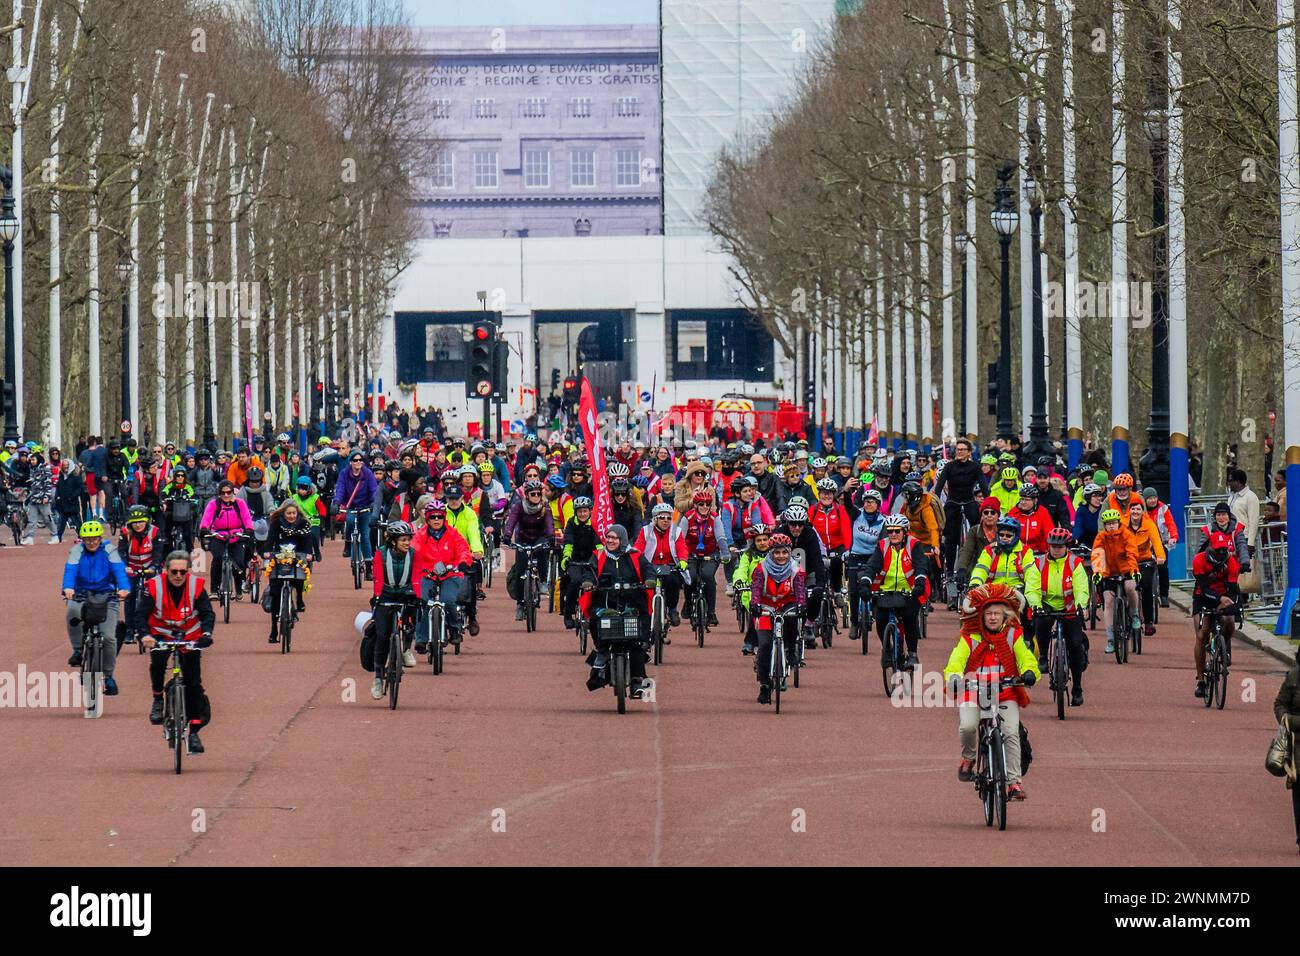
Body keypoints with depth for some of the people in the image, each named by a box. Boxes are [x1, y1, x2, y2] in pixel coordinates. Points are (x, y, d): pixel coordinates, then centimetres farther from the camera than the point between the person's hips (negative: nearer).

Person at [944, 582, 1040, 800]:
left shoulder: (1013, 636, 6)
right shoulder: (970, 637, 3)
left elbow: (1025, 658, -4)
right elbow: (956, 661, -8)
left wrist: (1029, 672, -28)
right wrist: (954, 676, -31)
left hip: (1006, 694, 1)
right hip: (974, 692, 0)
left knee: (1011, 733, -16)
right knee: (968, 726, -25)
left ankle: (1014, 781, -9)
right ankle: (968, 758, 7)